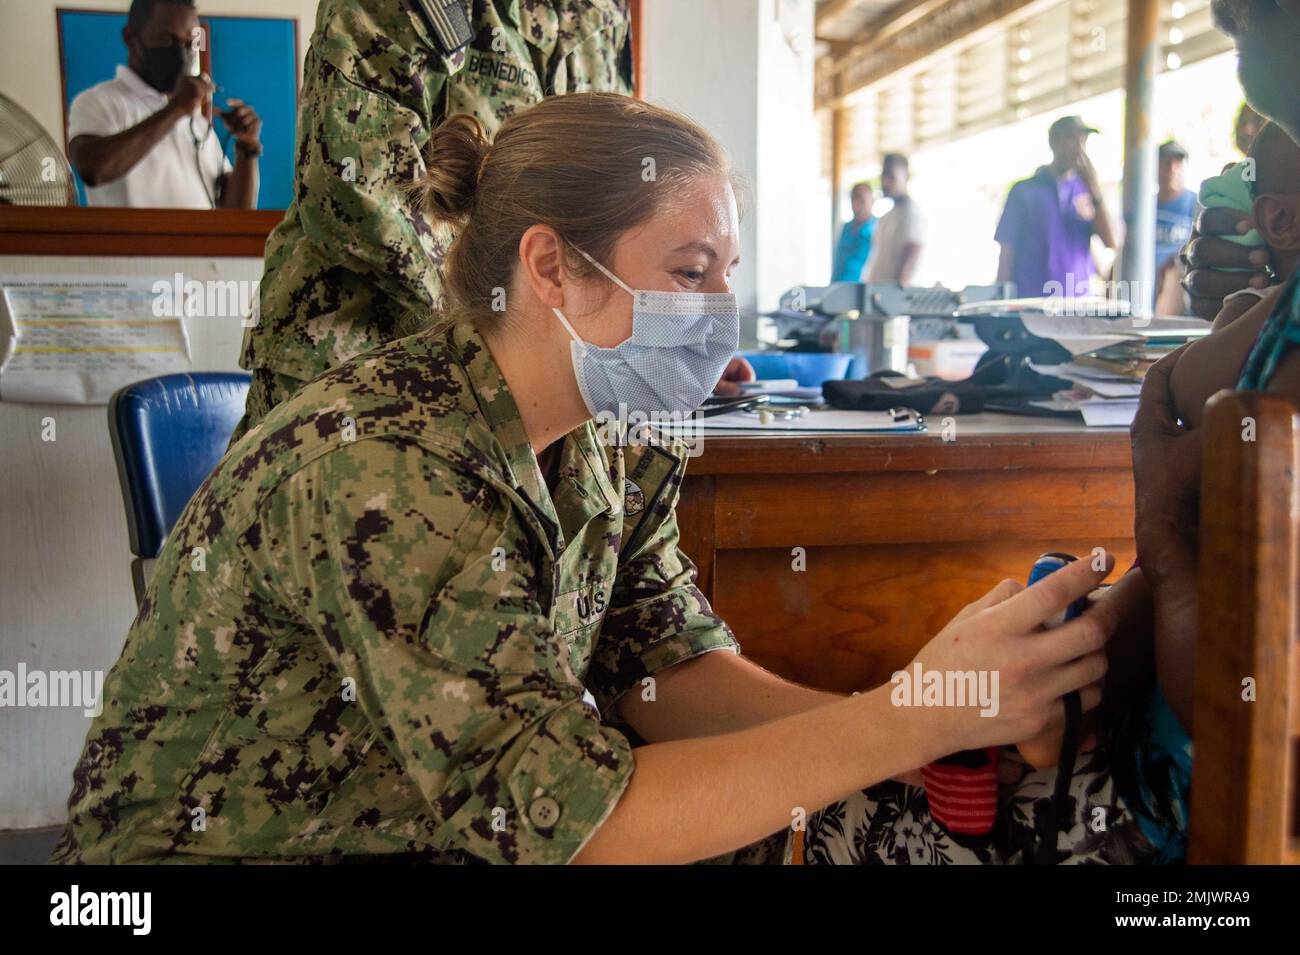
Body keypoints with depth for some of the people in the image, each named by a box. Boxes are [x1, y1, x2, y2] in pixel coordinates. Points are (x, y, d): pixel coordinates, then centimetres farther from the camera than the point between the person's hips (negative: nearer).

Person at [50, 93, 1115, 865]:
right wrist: (913, 717, -34)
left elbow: (667, 667, -6)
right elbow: (553, 811, -31)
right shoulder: (381, 465, -29)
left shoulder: (620, 445, -4)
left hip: (439, 833, 6)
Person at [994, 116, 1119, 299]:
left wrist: (1095, 191, -6)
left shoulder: (1087, 190, 10)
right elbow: (1007, 255, 3)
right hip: (1030, 301, -2)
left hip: (1079, 301, 2)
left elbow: (1112, 242, 0)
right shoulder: (1024, 191, 3)